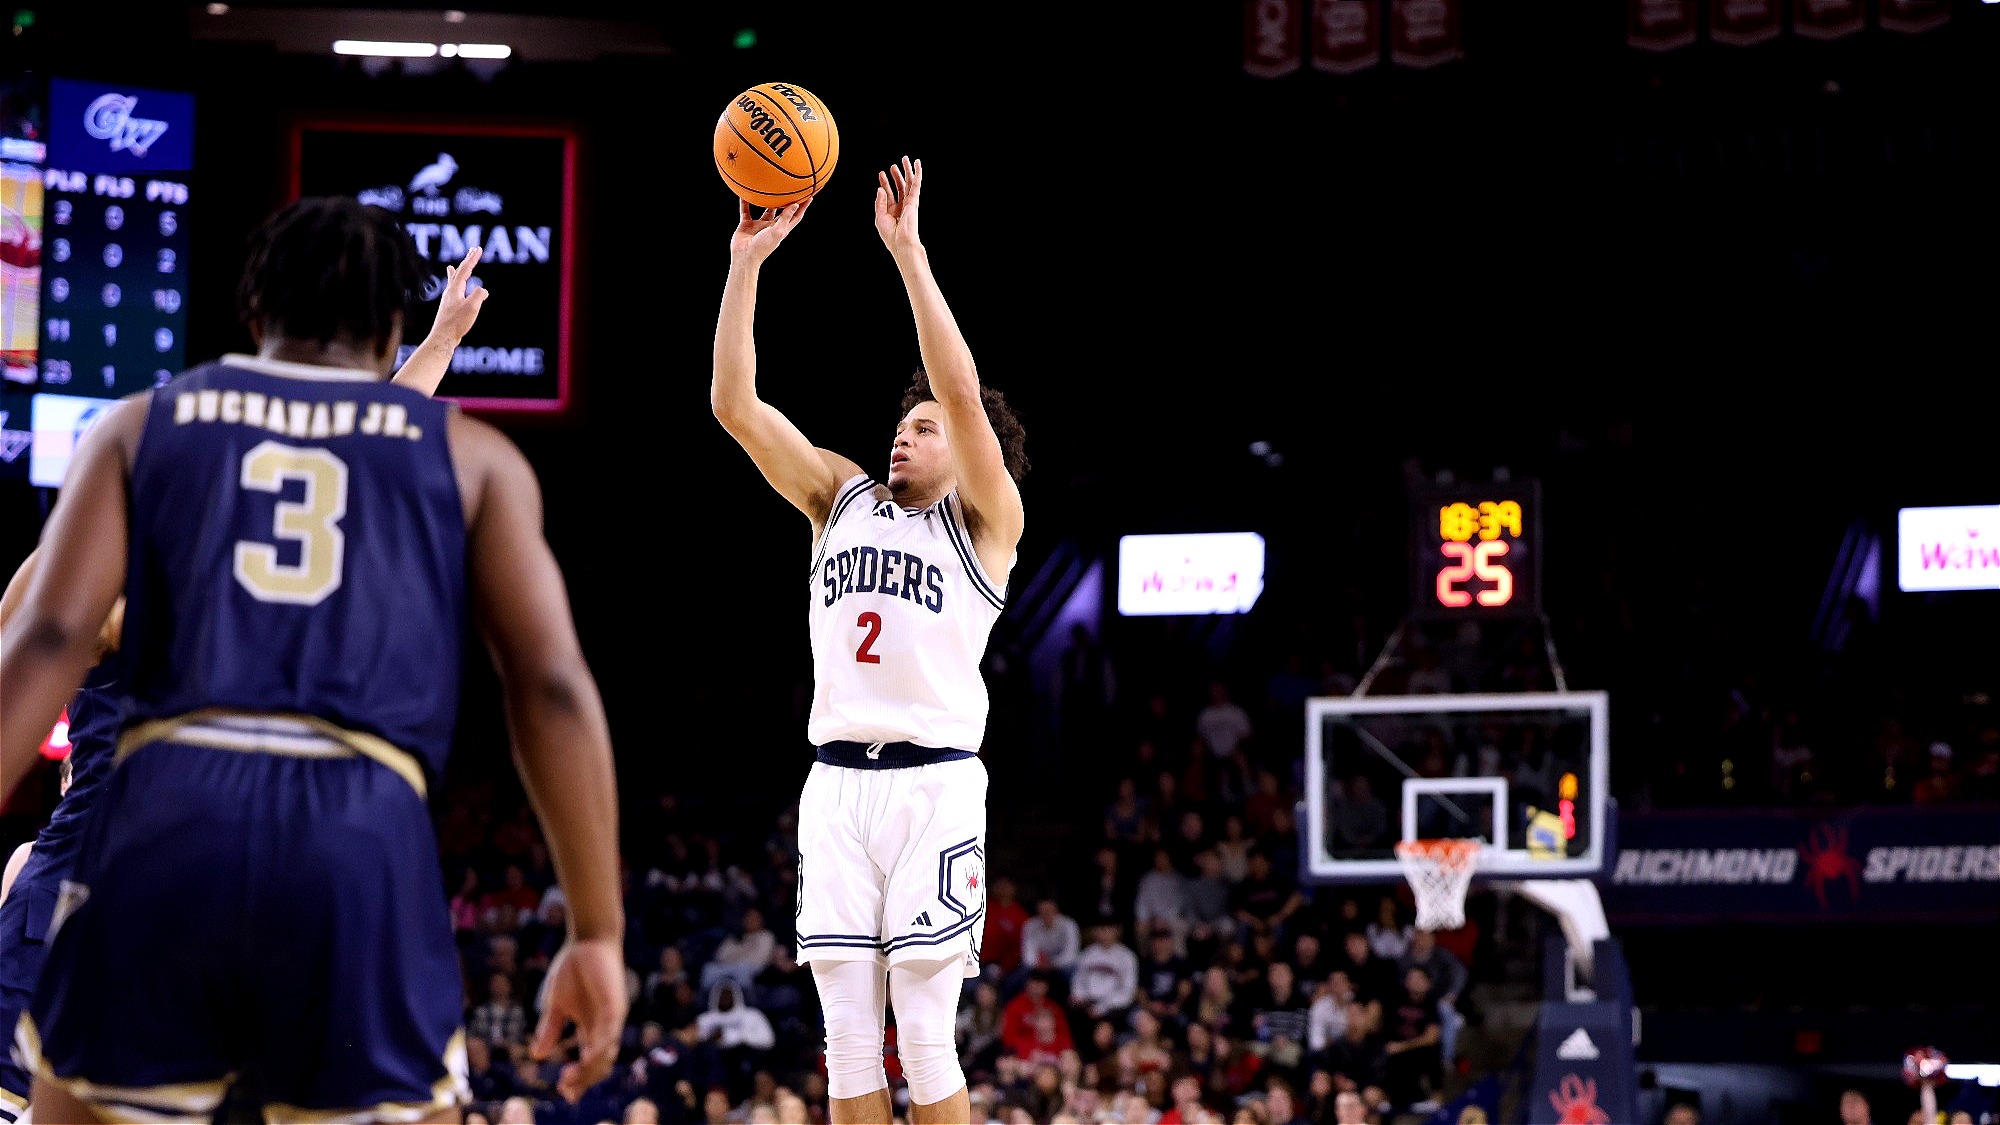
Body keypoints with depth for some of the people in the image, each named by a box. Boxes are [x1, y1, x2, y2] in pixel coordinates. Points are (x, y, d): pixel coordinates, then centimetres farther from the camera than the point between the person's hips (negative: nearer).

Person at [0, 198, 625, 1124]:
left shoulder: (145, 424, 20)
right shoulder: (470, 455, 20)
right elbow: (551, 686, 8)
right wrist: (598, 932, 8)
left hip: (170, 815, 1)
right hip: (368, 839, -1)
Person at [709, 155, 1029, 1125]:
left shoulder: (984, 519, 4)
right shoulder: (842, 498, 17)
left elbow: (962, 393, -12)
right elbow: (735, 405, 9)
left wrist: (907, 250, -14)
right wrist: (746, 260, 0)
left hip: (935, 784, -4)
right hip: (837, 783, 4)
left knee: (925, 1037, -6)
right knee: (848, 1037, 2)